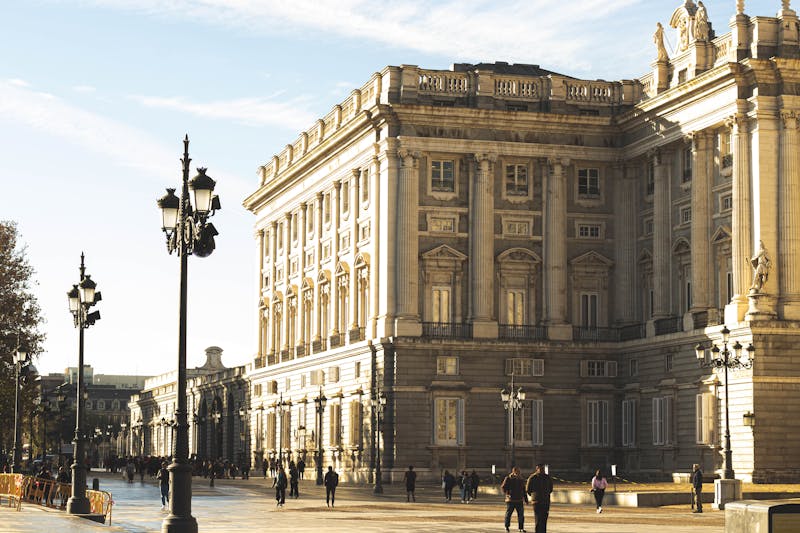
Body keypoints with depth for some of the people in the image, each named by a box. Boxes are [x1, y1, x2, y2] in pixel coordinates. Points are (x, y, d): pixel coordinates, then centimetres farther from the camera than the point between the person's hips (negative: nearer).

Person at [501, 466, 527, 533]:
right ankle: (507, 527, 15)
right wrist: (507, 493, -18)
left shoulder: (520, 480, 14)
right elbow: (503, 487, -5)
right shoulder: (508, 479, -2)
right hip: (510, 500, -4)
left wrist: (526, 499, 18)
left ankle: (521, 528, 8)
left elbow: (523, 490, 20)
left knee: (521, 514, 1)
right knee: (508, 513, 1)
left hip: (519, 500, 4)